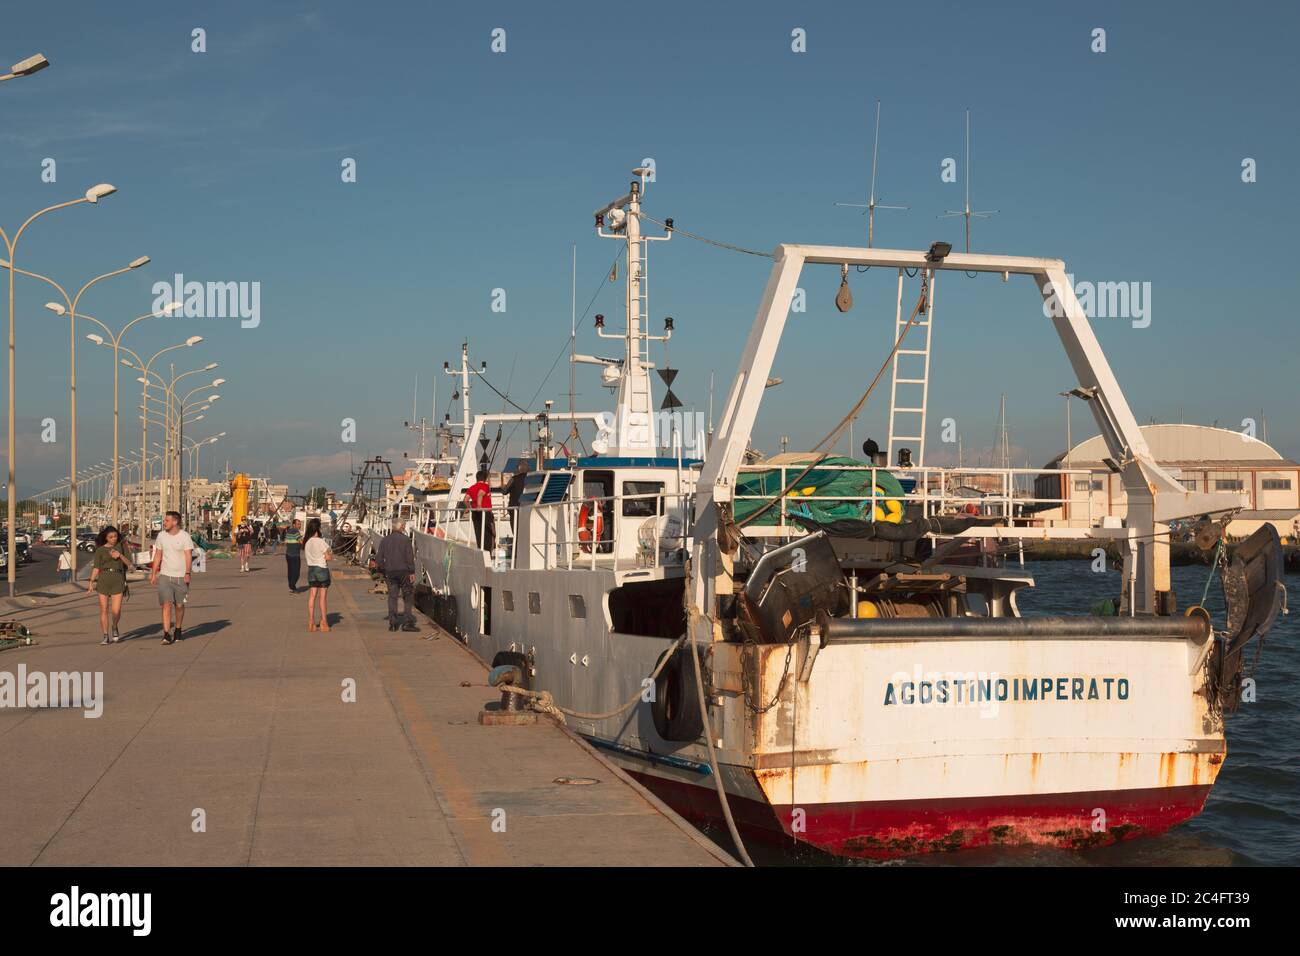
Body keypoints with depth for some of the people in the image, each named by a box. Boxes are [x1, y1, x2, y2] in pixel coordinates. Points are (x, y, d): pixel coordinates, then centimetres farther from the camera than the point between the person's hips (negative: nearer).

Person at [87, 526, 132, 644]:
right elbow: (96, 568, 2)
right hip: (103, 580, 0)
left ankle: (114, 628, 23)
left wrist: (120, 555, -12)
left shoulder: (122, 546, 9)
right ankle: (106, 637, 8)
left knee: (116, 611, -8)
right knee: (104, 610, -1)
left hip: (118, 580, 0)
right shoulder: (100, 550, 6)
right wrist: (91, 583, -9)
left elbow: (129, 563, 6)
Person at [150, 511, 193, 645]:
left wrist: (187, 573, -20)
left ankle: (178, 631, 27)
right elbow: (158, 555, 12)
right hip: (164, 576, 2)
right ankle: (166, 634, -15)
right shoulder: (161, 535, 6)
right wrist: (153, 574, 8)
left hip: (181, 577, -2)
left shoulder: (185, 536, -5)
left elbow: (188, 555, -10)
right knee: (166, 604, -10)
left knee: (179, 605, 8)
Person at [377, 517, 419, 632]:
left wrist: (383, 569, 17)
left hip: (390, 572, 4)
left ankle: (392, 623, 5)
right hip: (403, 571, -4)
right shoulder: (405, 539, -7)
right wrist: (412, 572, -7)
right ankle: (407, 622, -2)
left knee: (392, 597, 9)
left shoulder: (385, 540, 5)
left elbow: (378, 557, 5)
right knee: (408, 596, 5)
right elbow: (410, 557, -11)